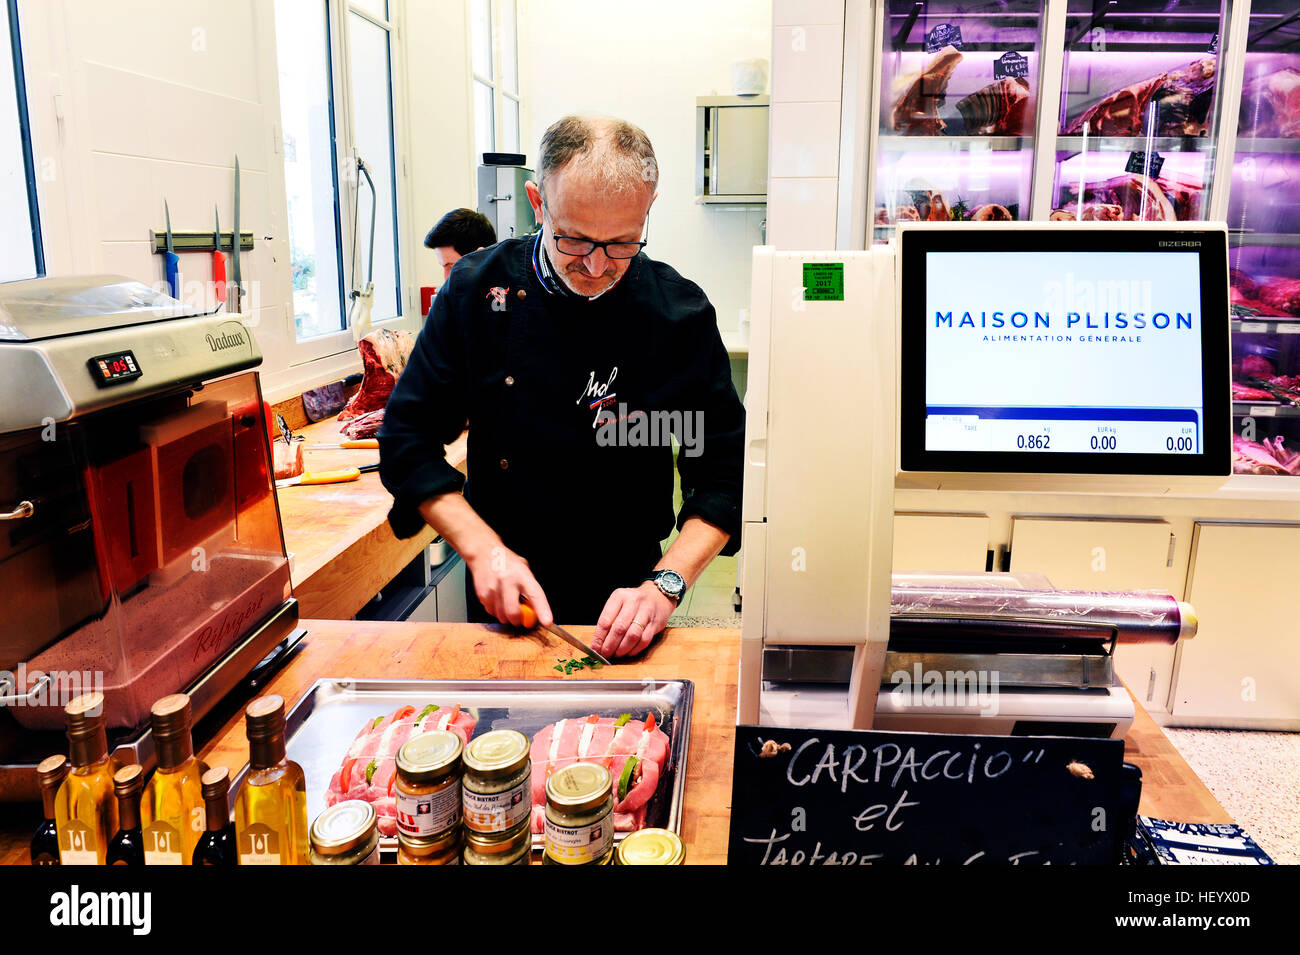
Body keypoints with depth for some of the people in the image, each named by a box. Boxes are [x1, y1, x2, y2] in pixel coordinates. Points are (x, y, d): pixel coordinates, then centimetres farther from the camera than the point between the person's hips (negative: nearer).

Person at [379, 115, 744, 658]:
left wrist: (664, 585, -24)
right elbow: (408, 441, -7)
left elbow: (726, 476, -11)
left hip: (623, 604, -1)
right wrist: (483, 548, -18)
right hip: (501, 601, 2)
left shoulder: (680, 313, -14)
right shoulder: (478, 289, -10)